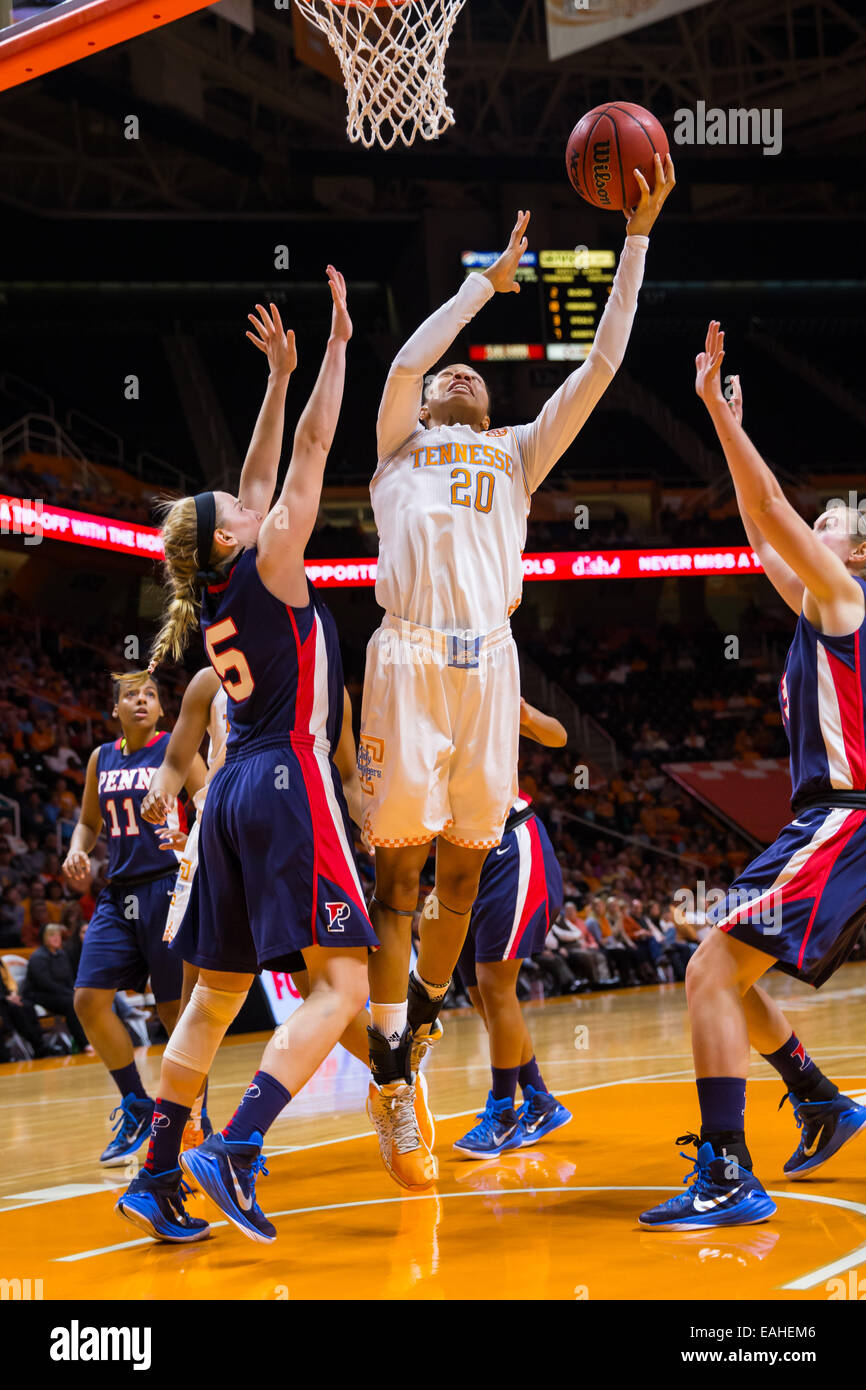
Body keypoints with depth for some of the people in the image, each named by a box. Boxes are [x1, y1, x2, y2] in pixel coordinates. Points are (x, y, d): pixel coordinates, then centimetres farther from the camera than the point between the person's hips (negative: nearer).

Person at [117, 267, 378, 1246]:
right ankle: (236, 1148, -27)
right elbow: (312, 448, -1)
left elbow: (260, 476, 25)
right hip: (290, 782, -8)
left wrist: (279, 374, 29)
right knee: (341, 984, -11)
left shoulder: (213, 594, 15)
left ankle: (157, 1174, 9)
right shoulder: (269, 567, -4)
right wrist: (336, 341, 5)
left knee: (214, 997, 12)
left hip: (232, 792, 8)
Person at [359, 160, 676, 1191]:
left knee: (461, 872, 6)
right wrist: (490, 280, 13)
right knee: (399, 873, -6)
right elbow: (405, 359, 4)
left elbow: (601, 364, 21)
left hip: (490, 662, 3)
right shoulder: (399, 444, 23)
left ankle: (420, 1021, 27)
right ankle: (392, 1085, -4)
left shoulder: (518, 453, 28)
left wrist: (637, 235, 17)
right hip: (409, 656, -3)